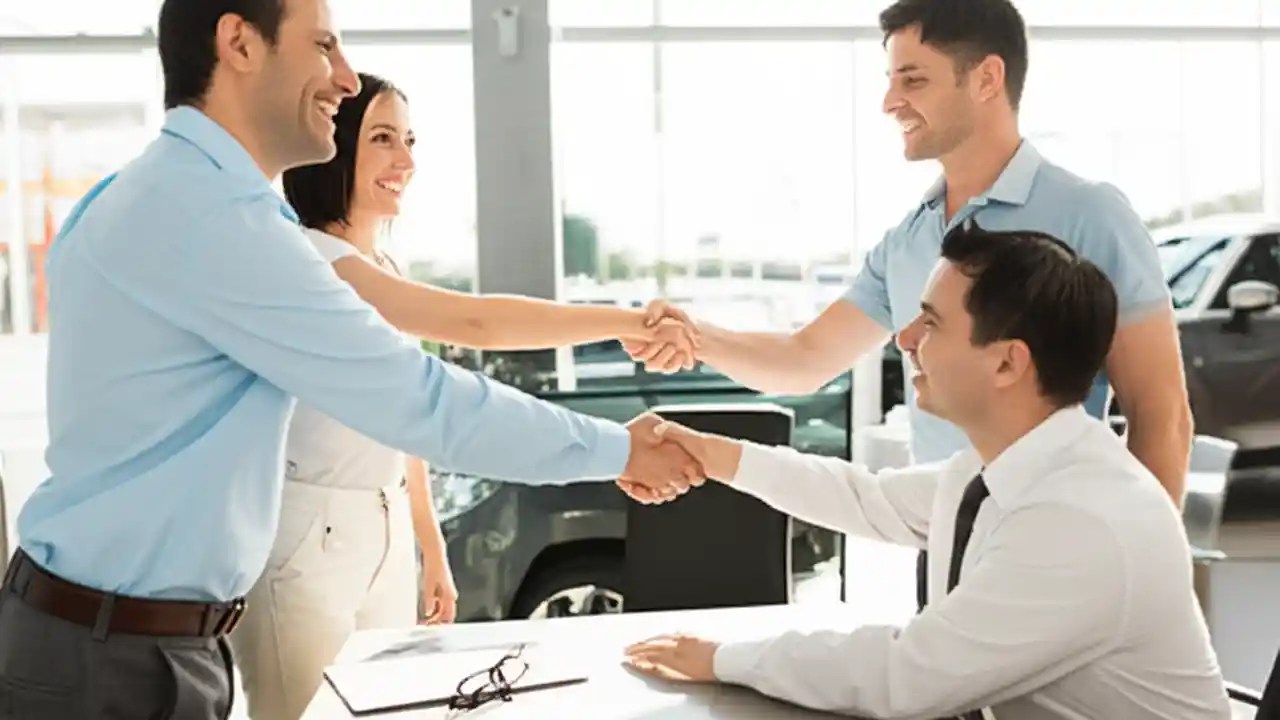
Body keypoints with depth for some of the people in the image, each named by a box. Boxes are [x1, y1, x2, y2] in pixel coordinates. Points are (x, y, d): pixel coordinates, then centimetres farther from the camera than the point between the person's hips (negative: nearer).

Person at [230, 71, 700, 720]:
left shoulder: (386, 267, 13)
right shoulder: (305, 257, -16)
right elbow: (473, 323, -27)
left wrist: (432, 549, 19)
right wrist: (627, 322, -27)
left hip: (386, 538, 8)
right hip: (306, 540, -8)